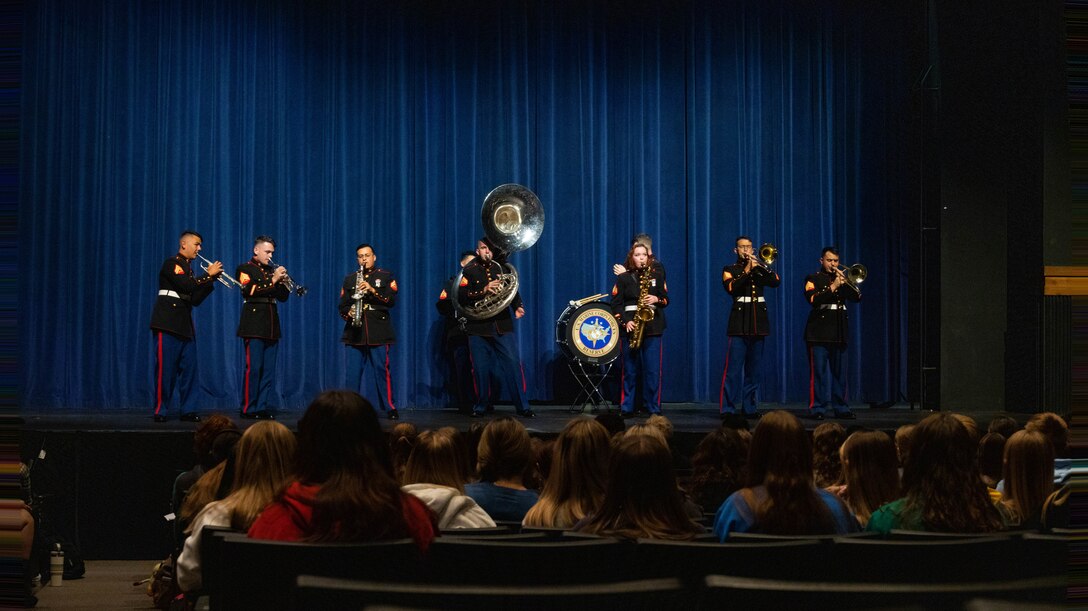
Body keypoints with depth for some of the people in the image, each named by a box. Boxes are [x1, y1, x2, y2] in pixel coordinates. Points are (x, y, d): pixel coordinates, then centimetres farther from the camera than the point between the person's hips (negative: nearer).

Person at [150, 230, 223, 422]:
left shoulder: (188, 269, 18)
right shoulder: (172, 263, -6)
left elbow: (195, 299, 13)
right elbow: (187, 286, -20)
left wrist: (211, 280, 4)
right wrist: (208, 274, -10)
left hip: (185, 324, 8)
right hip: (167, 323, -8)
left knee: (189, 368, 3)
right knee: (166, 368, -6)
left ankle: (188, 410, 6)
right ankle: (160, 411, -2)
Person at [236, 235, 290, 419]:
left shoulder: (272, 270, 20)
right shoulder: (245, 269, 3)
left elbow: (283, 296, 16)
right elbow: (248, 291, -14)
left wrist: (282, 281, -3)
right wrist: (272, 281, -18)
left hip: (271, 326, 6)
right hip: (254, 326, -6)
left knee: (269, 370, 3)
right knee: (253, 368, -9)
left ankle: (264, 407, 6)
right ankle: (248, 409, -6)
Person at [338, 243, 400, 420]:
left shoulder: (385, 277, 9)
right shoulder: (349, 279, 17)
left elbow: (392, 301, -3)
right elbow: (342, 305, 13)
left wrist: (372, 290, -15)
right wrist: (348, 312, -9)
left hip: (379, 333, -2)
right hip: (355, 333, 2)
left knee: (382, 370, -5)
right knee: (353, 372, -2)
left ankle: (390, 408, 1)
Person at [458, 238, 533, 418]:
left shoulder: (501, 268, 11)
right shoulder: (469, 271, 4)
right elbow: (462, 297, -5)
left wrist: (518, 307, -6)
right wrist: (483, 291, -17)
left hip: (501, 325, 1)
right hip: (478, 327, -1)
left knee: (513, 364, -6)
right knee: (480, 369, 2)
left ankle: (522, 406, -3)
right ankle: (480, 407, 15)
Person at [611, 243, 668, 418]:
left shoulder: (657, 274, 10)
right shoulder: (623, 277, 5)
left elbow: (666, 299, 11)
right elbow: (616, 304, 1)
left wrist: (656, 299, -11)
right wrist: (625, 322, -12)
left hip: (652, 327, 1)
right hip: (631, 327, -1)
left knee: (653, 370, -2)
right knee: (630, 370, 1)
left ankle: (654, 409, 3)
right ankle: (626, 408, 6)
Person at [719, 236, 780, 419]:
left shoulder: (759, 268, 16)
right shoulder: (729, 270, 8)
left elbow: (776, 281, -2)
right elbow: (730, 287, -12)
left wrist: (758, 265, -10)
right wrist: (746, 270, -16)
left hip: (758, 322, 4)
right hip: (739, 322, -4)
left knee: (754, 369, 5)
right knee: (733, 368, -8)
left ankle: (749, 407, 11)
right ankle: (727, 408, -9)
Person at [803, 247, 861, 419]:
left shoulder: (843, 279, 18)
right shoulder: (814, 279, 4)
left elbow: (857, 297, 5)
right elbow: (813, 299, -14)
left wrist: (845, 282, -8)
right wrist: (833, 287, -17)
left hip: (839, 332, 5)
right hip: (819, 332, -5)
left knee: (839, 372, 6)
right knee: (818, 372, -6)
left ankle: (840, 408, 11)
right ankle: (817, 408, -4)